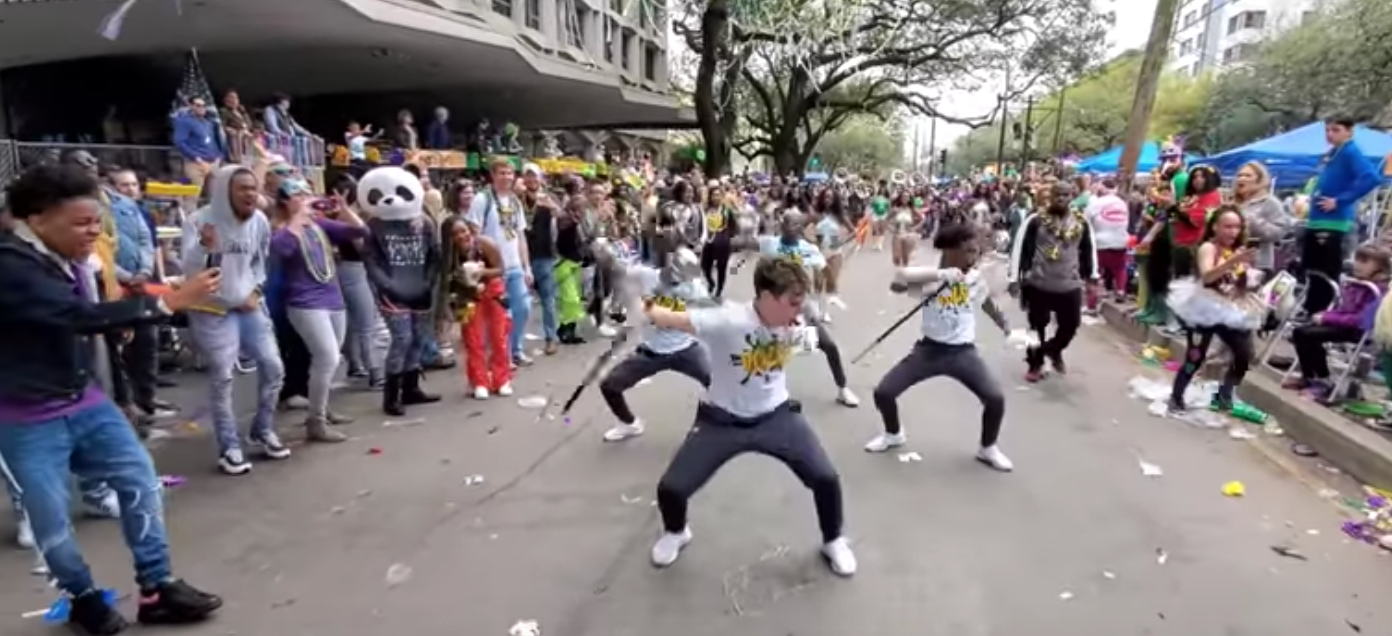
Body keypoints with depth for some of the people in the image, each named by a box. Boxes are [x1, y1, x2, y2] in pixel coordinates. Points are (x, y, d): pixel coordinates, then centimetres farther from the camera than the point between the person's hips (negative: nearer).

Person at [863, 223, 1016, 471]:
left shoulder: (976, 277, 0)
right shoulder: (931, 277, -13)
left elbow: (989, 304, 20)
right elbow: (898, 282, -34)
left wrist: (1007, 327, 32)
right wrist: (941, 274, -40)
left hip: (963, 352, 2)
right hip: (929, 349, -2)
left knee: (996, 398, -15)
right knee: (883, 392, -7)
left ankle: (987, 449, 16)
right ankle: (894, 434, 27)